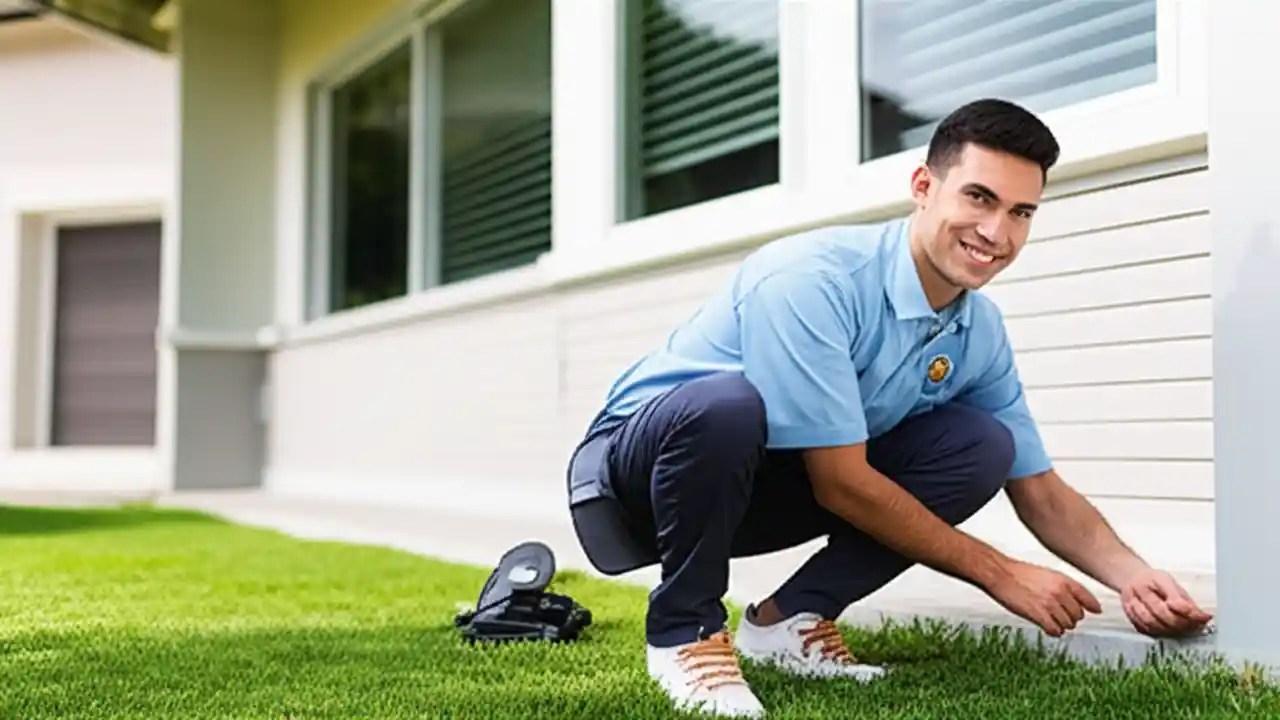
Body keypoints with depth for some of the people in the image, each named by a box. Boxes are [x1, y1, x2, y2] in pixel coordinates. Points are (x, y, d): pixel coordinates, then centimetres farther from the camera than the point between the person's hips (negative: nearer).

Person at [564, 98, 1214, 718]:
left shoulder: (981, 332, -6)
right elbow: (842, 483, -27)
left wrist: (1132, 575, -15)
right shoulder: (812, 281, -29)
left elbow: (1041, 491, 3)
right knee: (727, 405, -41)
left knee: (981, 446, -11)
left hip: (762, 489, 6)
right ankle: (685, 630, -15)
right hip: (643, 457, -6)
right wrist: (999, 574, -19)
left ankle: (790, 618, -2)